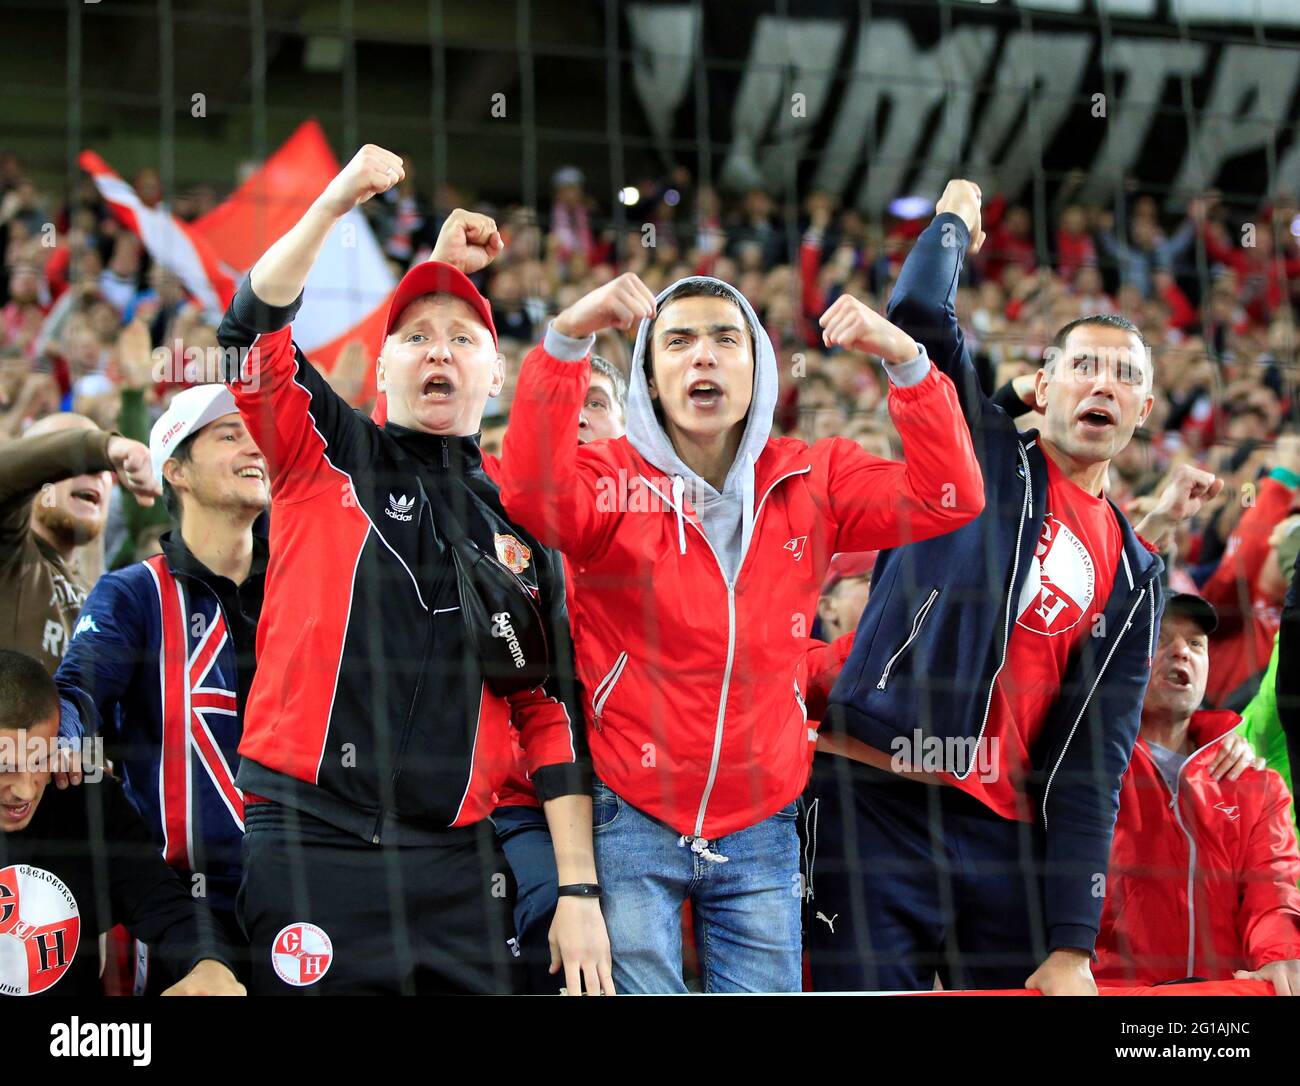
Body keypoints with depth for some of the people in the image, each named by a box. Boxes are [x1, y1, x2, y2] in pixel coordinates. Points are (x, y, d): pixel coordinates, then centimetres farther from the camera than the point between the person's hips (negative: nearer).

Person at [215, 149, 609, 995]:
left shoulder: (522, 521, 13)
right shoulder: (328, 457, 9)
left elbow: (552, 711, 10)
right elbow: (254, 332, -7)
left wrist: (579, 891, 4)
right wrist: (333, 206, -19)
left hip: (454, 865, 3)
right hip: (309, 850, -2)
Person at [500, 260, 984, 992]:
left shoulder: (811, 481, 3)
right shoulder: (611, 478, -6)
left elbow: (948, 499, -8)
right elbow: (533, 494, -28)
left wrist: (905, 360, -19)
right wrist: (567, 342, -38)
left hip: (758, 830, 3)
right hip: (632, 821, -3)